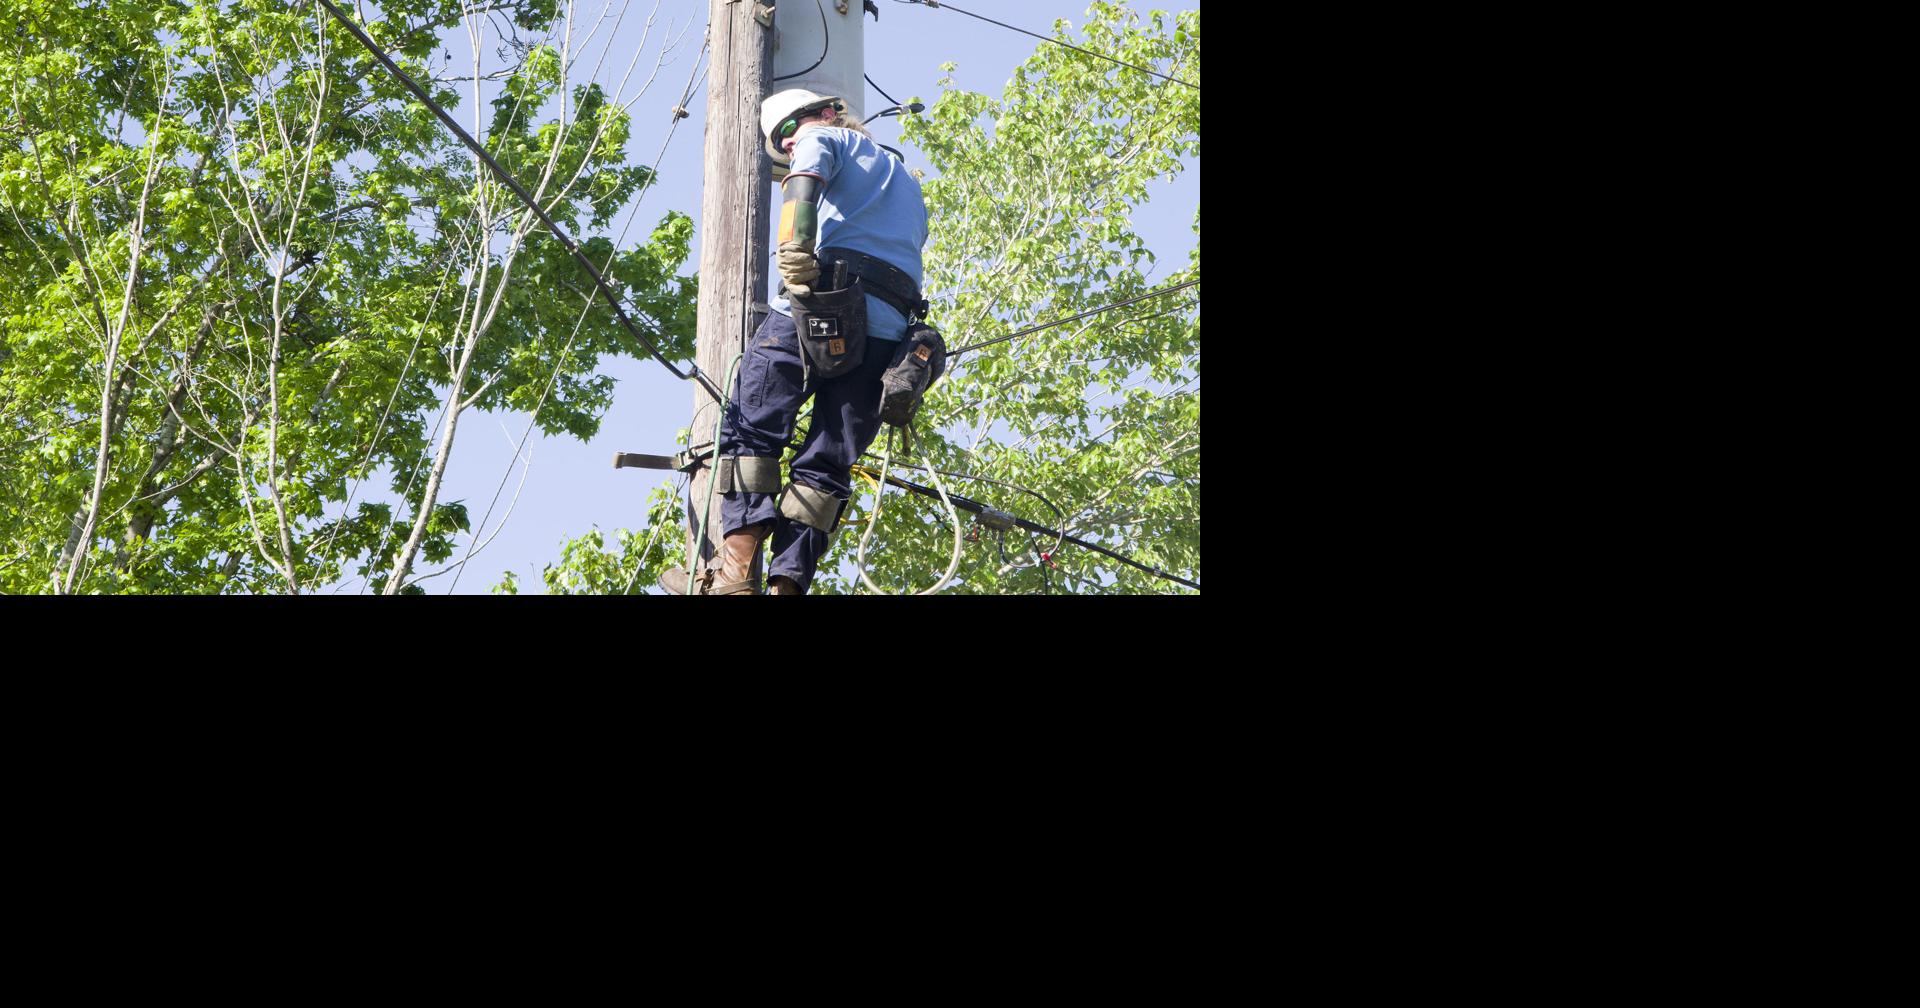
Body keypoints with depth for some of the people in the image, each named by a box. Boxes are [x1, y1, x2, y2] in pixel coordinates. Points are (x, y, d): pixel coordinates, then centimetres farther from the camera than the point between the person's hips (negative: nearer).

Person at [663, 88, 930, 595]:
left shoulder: (825, 139, 15)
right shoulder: (907, 185, 37)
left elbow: (807, 176, -8)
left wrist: (795, 245, -24)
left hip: (826, 300, -6)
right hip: (891, 331, 6)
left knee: (751, 428, -5)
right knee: (827, 465, 2)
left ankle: (736, 570, -18)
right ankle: (786, 583, -10)